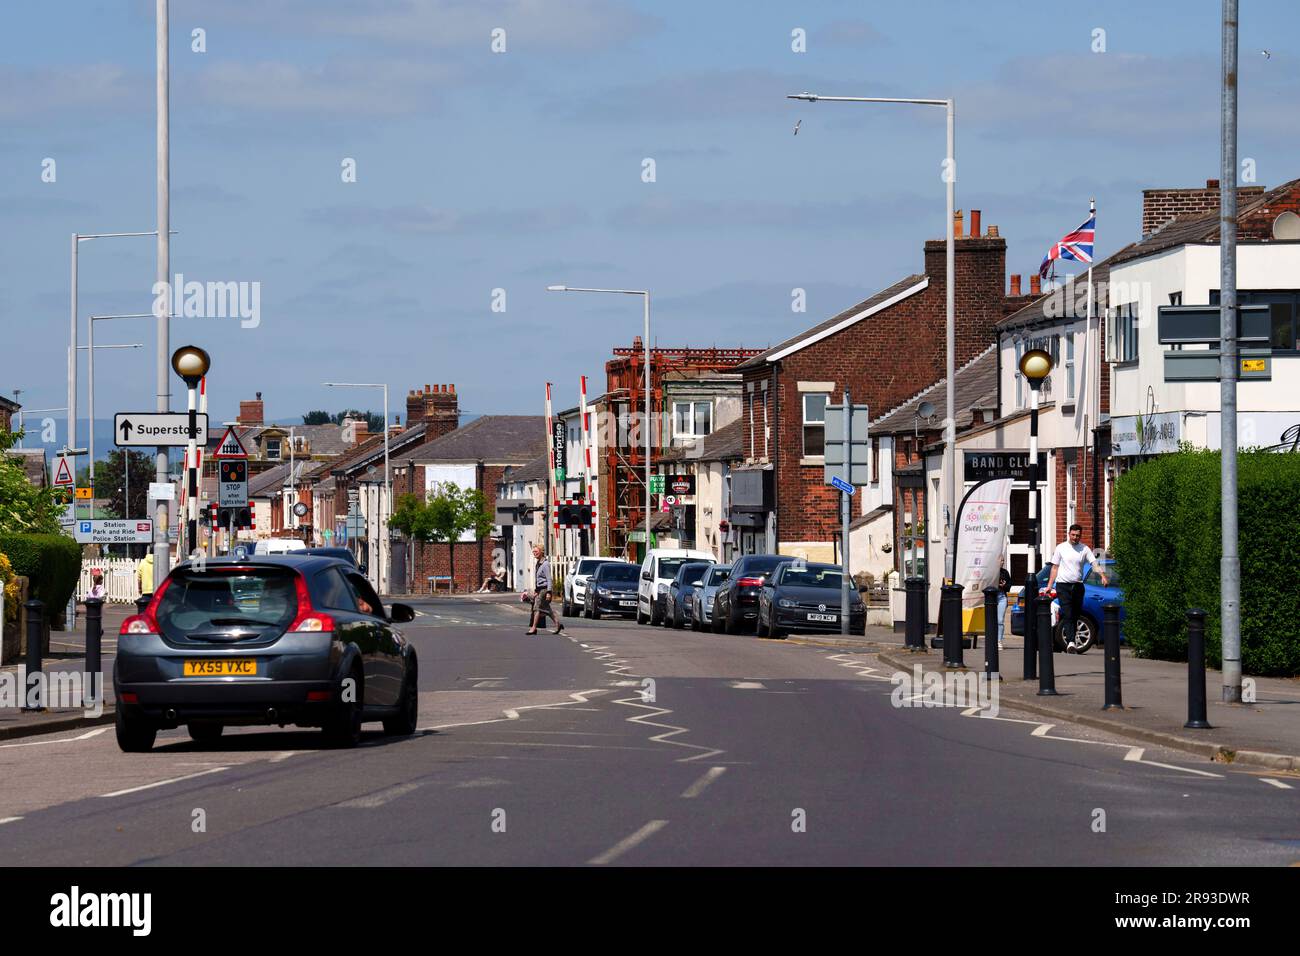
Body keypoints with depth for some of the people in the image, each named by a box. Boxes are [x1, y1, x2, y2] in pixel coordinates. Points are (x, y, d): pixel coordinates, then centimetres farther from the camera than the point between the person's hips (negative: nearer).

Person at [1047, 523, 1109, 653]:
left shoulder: (1085, 549, 5)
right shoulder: (1061, 548, 3)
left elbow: (1094, 563, -6)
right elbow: (1055, 567, 7)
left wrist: (1103, 576, -24)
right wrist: (1050, 585, 1)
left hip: (1078, 586, 3)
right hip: (1063, 585, -3)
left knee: (1075, 616, 7)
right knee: (1067, 615, -15)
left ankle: (1069, 643, 17)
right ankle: (1070, 642, -26)